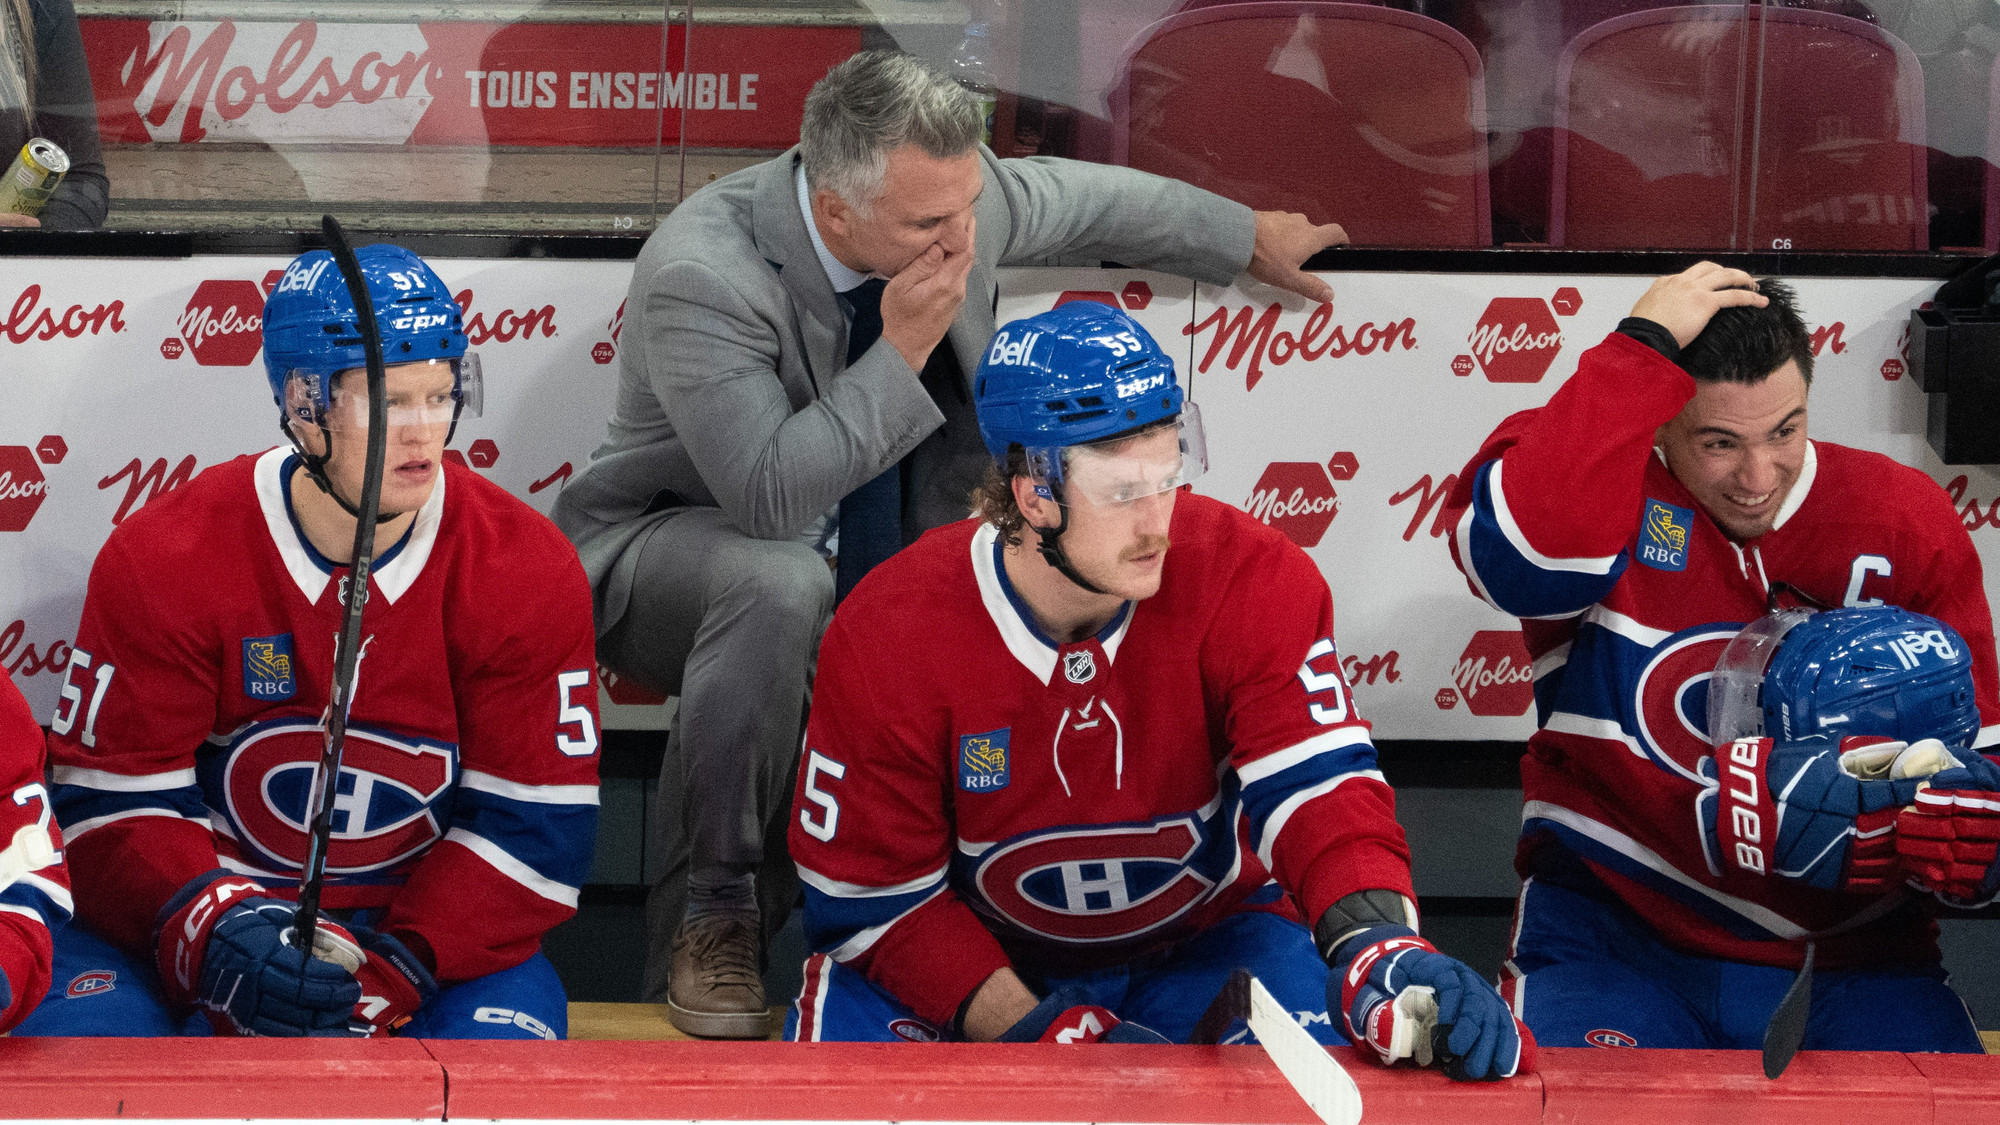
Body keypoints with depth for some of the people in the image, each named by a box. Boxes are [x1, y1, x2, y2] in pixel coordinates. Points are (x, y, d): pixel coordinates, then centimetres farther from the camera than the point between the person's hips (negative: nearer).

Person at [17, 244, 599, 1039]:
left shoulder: (528, 573, -5)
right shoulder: (158, 561, -8)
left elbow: (536, 826, -6)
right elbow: (112, 802, -7)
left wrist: (394, 971, -21)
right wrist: (213, 931, -28)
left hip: (435, 932, 1)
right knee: (77, 1036, -30)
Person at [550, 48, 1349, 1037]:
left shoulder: (958, 199, -10)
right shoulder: (698, 277, -30)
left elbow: (1085, 198, 13)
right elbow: (767, 494, -37)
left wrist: (1251, 239, 27)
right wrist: (903, 351, -35)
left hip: (867, 577, 6)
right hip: (673, 546, -6)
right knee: (780, 584, -40)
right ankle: (710, 919, -27)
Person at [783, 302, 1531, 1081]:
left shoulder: (1248, 578, -20)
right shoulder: (885, 636, -21)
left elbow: (1318, 785, -29)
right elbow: (872, 900, -15)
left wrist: (1382, 959, -51)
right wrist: (1047, 1032, -26)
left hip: (1203, 937, 0)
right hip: (984, 965, 0)